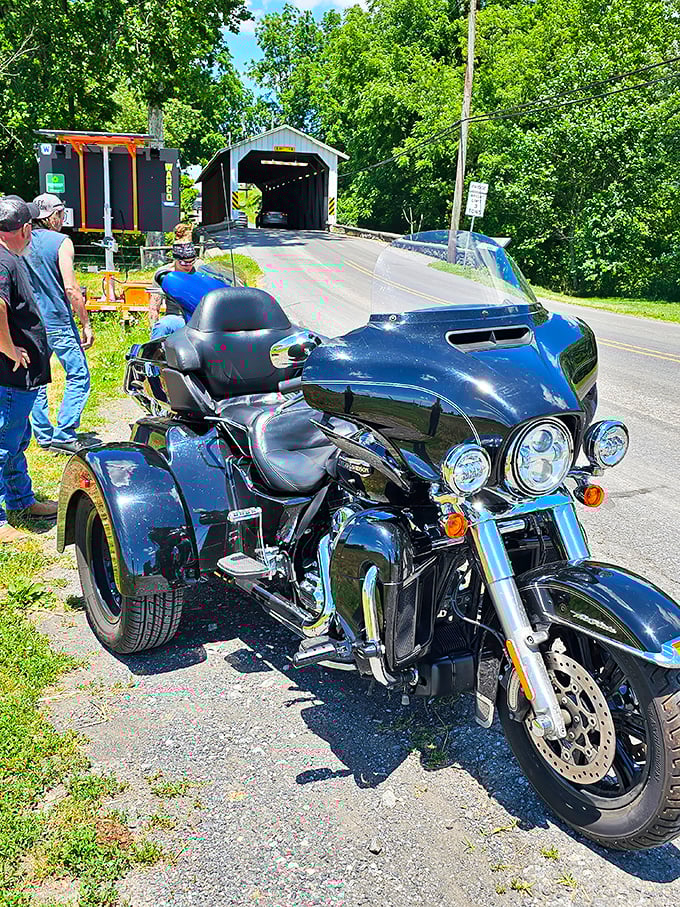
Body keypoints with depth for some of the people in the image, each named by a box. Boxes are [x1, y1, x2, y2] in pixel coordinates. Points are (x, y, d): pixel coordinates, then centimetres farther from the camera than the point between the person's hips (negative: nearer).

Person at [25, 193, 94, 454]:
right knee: (78, 377, 0)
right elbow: (71, 289, -13)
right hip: (58, 323, -6)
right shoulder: (61, 242, -7)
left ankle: (43, 435, 17)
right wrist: (86, 324, -9)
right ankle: (63, 435, -7)